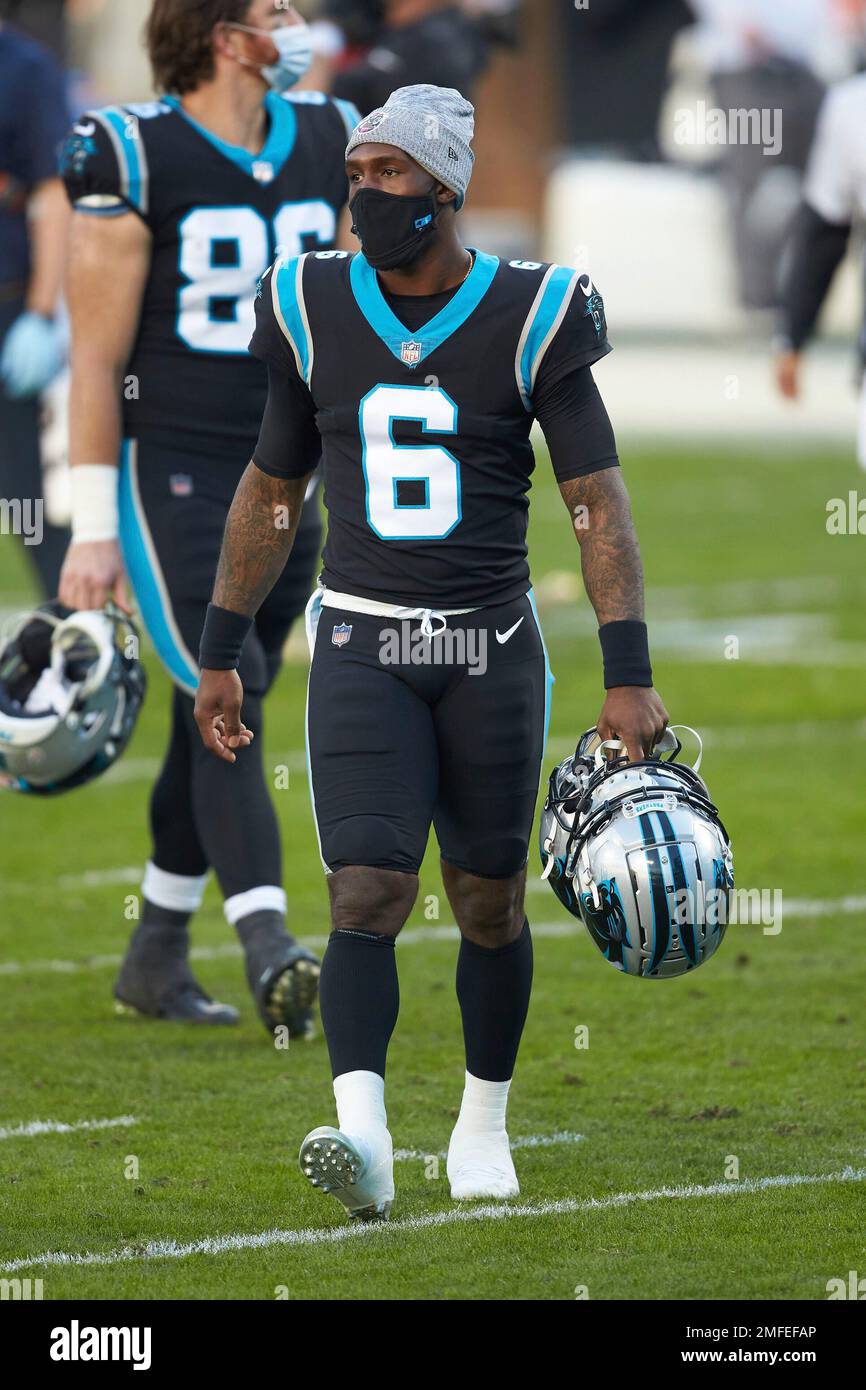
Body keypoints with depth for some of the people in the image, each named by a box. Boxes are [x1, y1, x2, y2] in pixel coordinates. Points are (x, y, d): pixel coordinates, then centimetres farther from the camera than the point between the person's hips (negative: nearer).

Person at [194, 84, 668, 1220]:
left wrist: (630, 677, -12)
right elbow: (270, 492, 14)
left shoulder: (531, 319, -5)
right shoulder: (312, 315, 2)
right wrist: (219, 654, 14)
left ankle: (484, 1122, 27)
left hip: (491, 646, -1)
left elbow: (599, 501, -5)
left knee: (489, 902, 8)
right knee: (369, 891, -14)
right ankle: (362, 1135, -26)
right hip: (362, 642, 1)